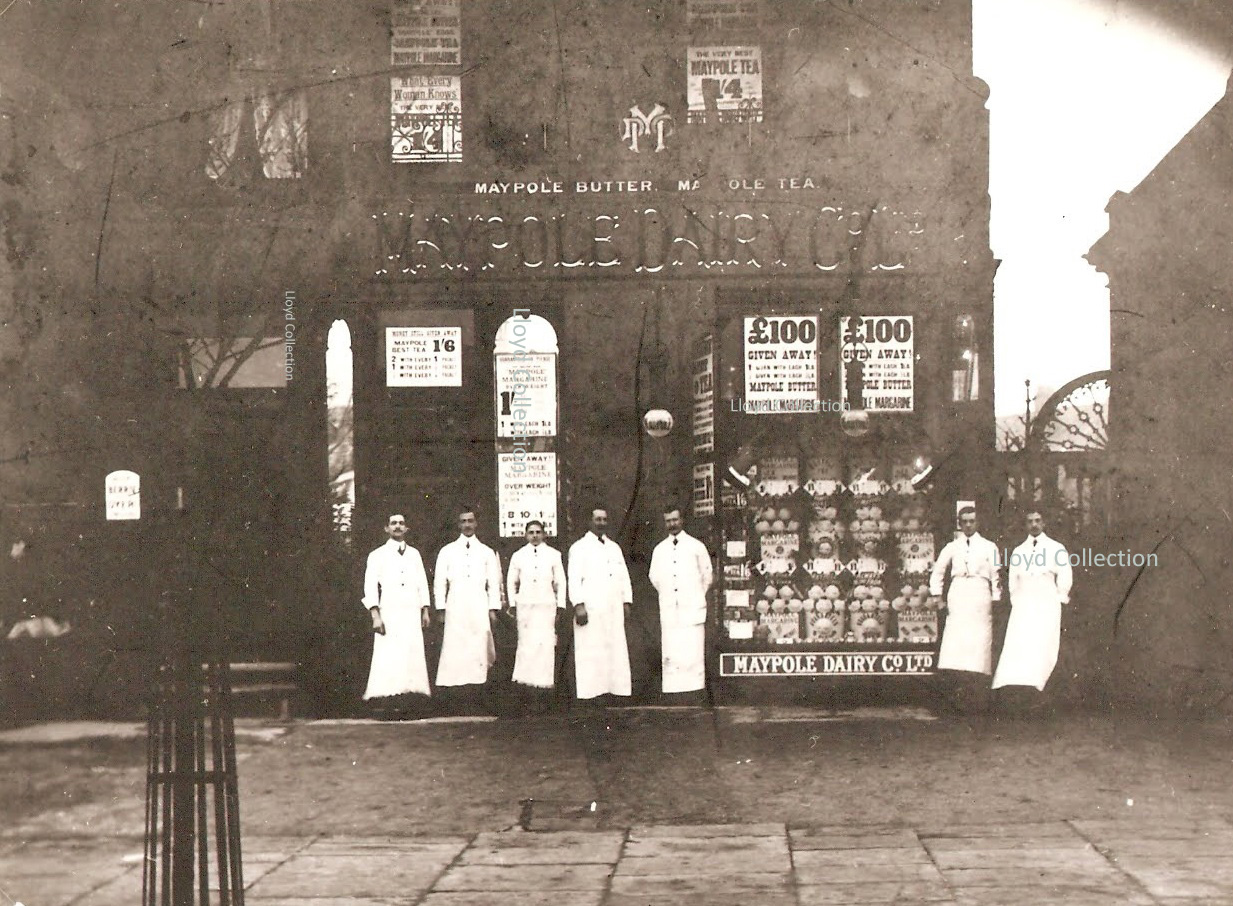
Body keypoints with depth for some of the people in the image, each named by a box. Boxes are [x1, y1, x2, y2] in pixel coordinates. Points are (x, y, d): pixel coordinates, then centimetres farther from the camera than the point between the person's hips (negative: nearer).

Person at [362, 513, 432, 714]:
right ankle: (387, 701, -15)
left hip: (412, 615, 3)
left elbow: (422, 584, 19)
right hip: (389, 615, -3)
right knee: (388, 658, -12)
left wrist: (425, 611, 12)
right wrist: (375, 616, -8)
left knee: (413, 658, -5)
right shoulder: (377, 556, 6)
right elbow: (370, 587, 1)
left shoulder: (414, 554, 17)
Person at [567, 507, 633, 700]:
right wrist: (578, 605, -16)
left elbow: (624, 576, 20)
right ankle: (590, 694, -7)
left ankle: (617, 690, 4)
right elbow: (574, 578, -6)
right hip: (590, 610, -5)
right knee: (590, 653, -8)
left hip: (614, 610, 5)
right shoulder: (579, 547, 2)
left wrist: (626, 602, 10)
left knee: (616, 651, 1)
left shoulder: (614, 548, 19)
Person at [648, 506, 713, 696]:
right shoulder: (659, 550, 11)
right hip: (669, 609, 3)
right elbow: (654, 578, 21)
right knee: (670, 655, -2)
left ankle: (695, 690, -7)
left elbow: (707, 577, 11)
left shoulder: (696, 546, 3)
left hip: (692, 610, -3)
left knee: (693, 655, -8)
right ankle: (671, 692, -1)